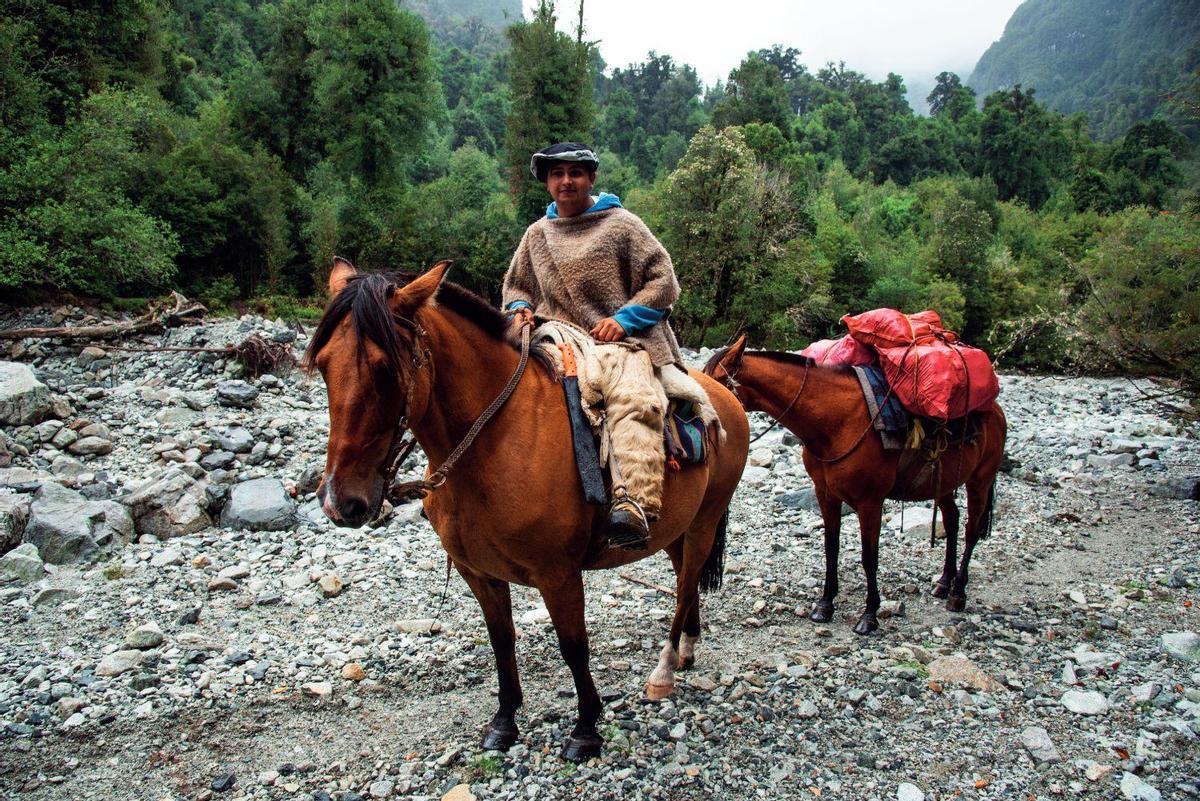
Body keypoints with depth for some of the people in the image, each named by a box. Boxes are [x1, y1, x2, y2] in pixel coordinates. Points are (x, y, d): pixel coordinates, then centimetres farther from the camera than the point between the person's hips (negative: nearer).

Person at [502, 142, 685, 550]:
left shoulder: (621, 224, 5)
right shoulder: (538, 233, 18)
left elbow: (663, 281, 3)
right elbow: (516, 285, 30)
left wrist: (623, 319, -10)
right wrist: (519, 308, 6)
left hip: (620, 340, -4)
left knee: (632, 399, -34)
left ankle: (636, 505, -46)